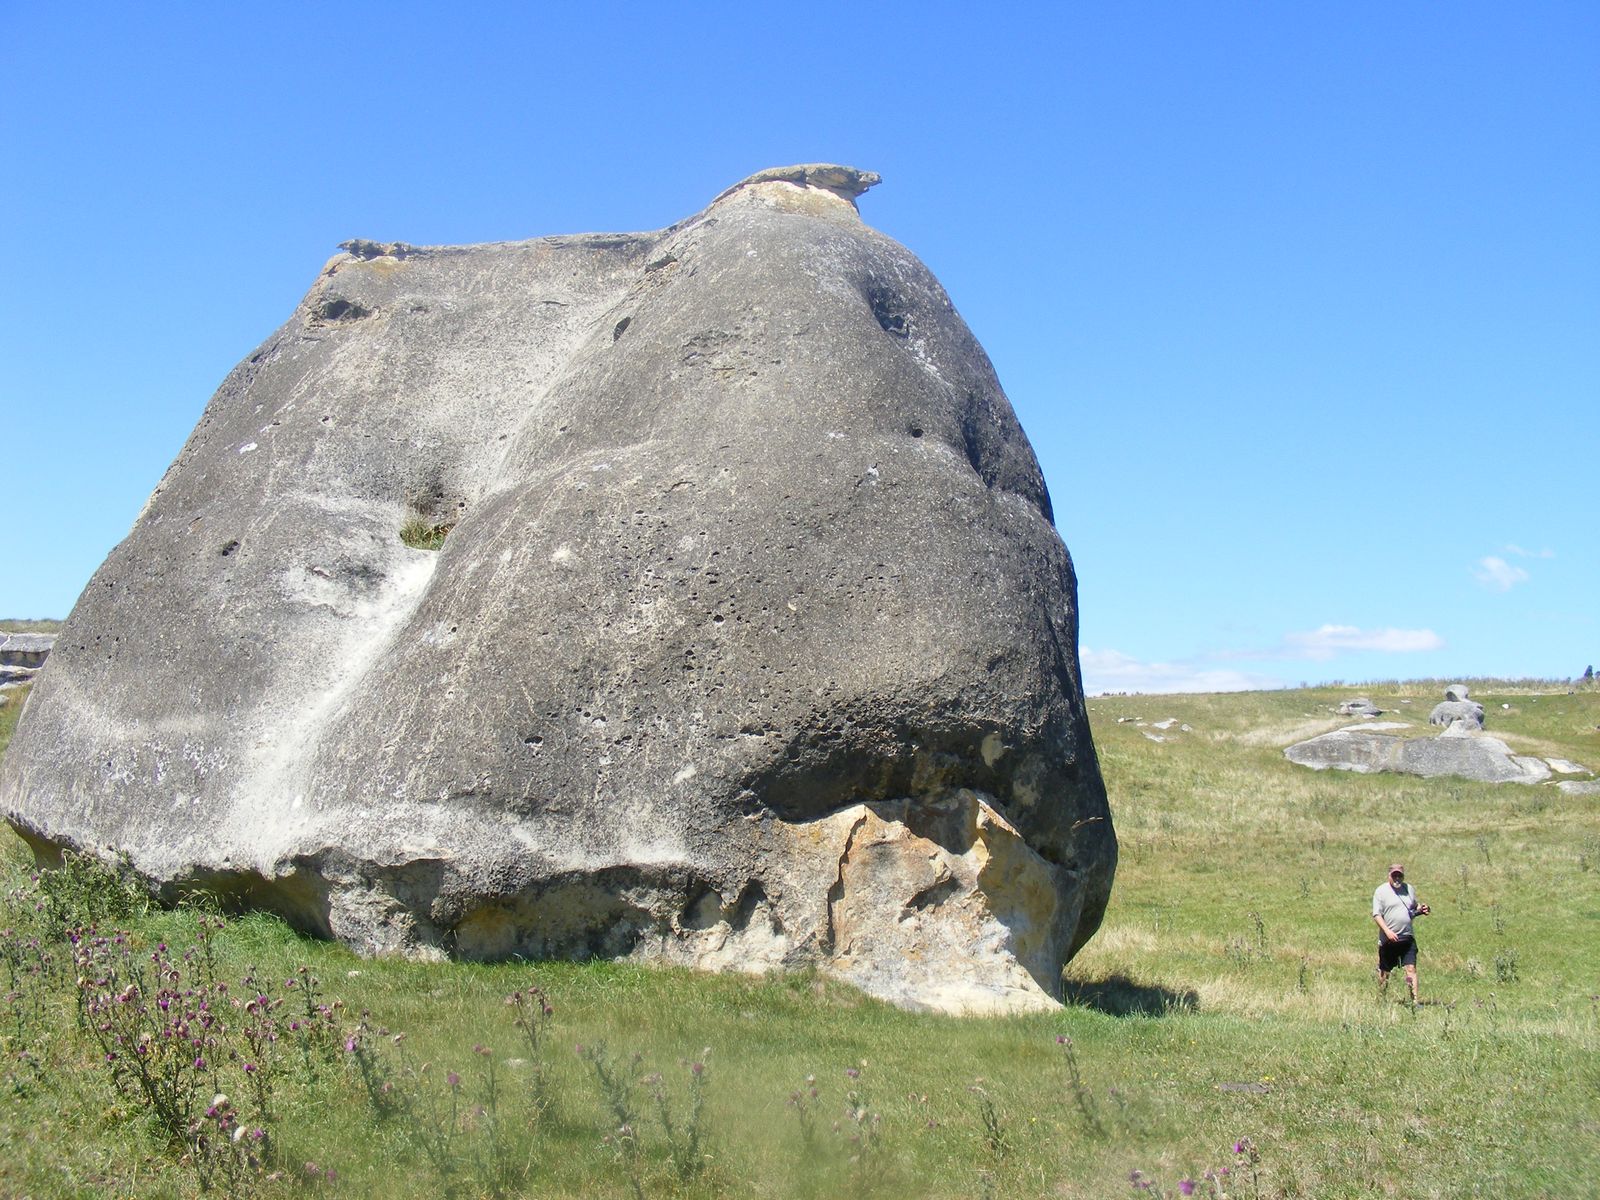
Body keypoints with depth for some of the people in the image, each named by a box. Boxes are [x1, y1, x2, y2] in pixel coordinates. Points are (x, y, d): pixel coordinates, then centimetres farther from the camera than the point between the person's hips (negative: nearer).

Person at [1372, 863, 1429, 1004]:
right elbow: (1376, 914, -9)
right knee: (1384, 971, 8)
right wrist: (1387, 931, -21)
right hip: (1388, 939, -3)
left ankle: (1415, 1001, -5)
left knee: (1411, 969, -5)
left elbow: (1415, 907, 24)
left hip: (1407, 938, 3)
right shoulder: (1381, 891, -4)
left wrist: (1421, 910, 0)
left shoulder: (1409, 889, 11)